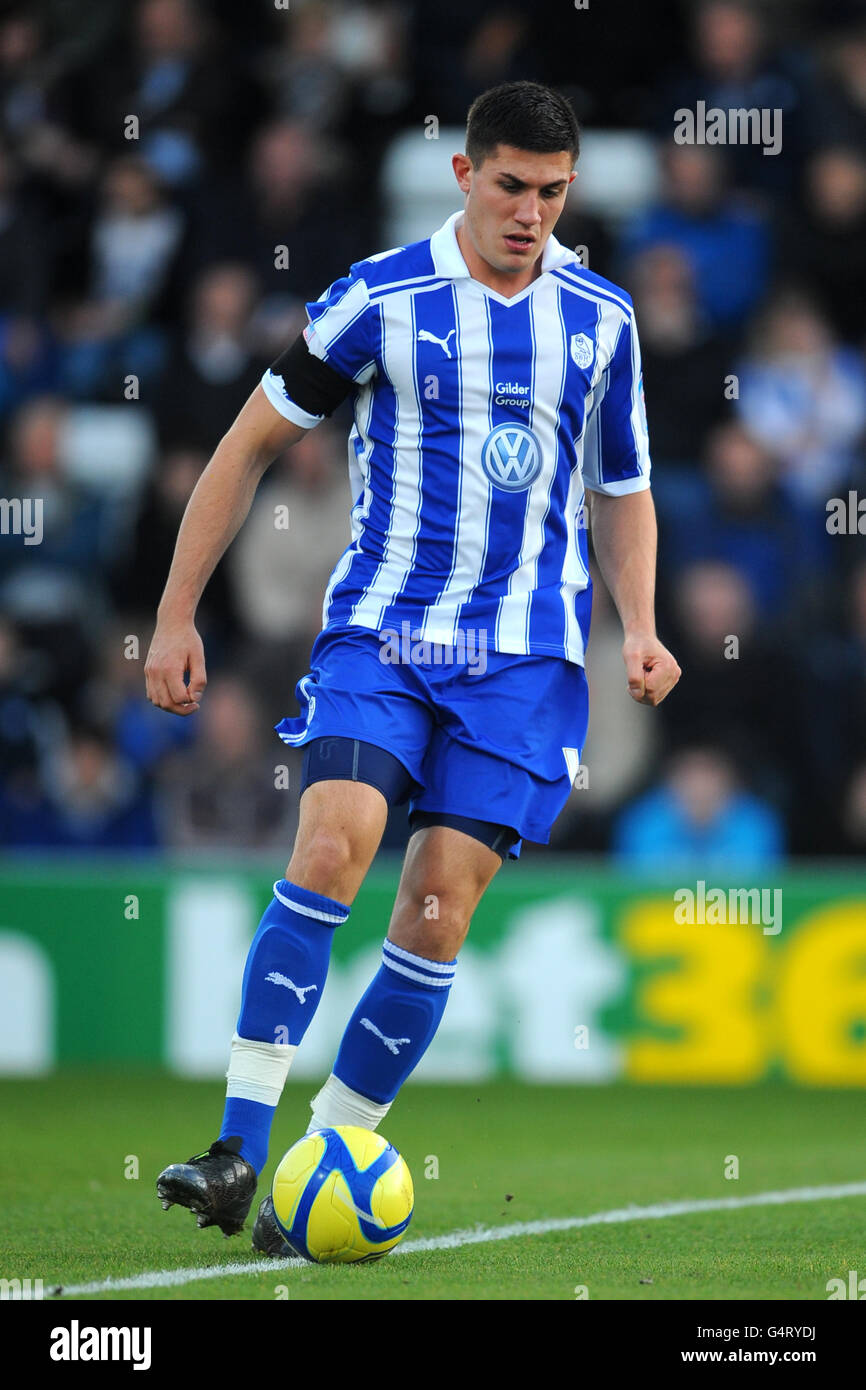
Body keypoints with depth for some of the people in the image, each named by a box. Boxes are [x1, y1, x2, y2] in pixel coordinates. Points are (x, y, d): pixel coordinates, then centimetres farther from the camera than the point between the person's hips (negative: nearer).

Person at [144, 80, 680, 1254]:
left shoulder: (601, 318, 7)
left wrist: (639, 626, 3)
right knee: (335, 837, -24)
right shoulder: (381, 299, -3)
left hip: (525, 652, 2)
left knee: (442, 901, -8)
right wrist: (177, 615, 2)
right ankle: (241, 1147, -24)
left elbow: (622, 489, 20)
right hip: (379, 628, -2)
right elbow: (251, 446, 4)